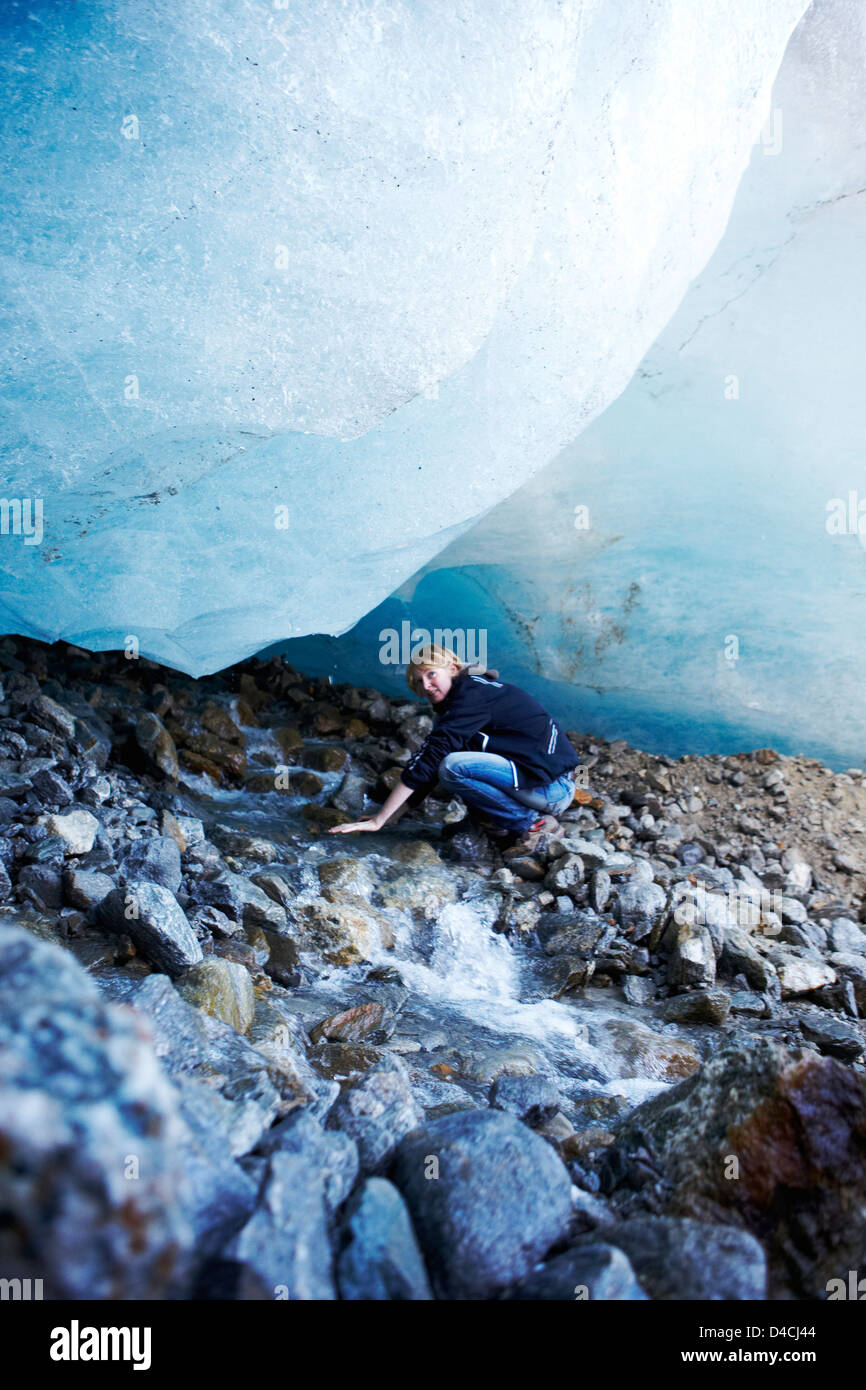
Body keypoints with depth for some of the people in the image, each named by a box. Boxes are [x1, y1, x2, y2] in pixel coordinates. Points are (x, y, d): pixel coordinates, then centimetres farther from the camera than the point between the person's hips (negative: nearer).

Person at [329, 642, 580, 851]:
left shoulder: (473, 693, -15)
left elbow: (428, 759, -21)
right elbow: (427, 764, 14)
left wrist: (378, 820, -21)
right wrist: (389, 817, 8)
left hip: (552, 787, -9)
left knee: (452, 767, -24)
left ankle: (535, 824, -12)